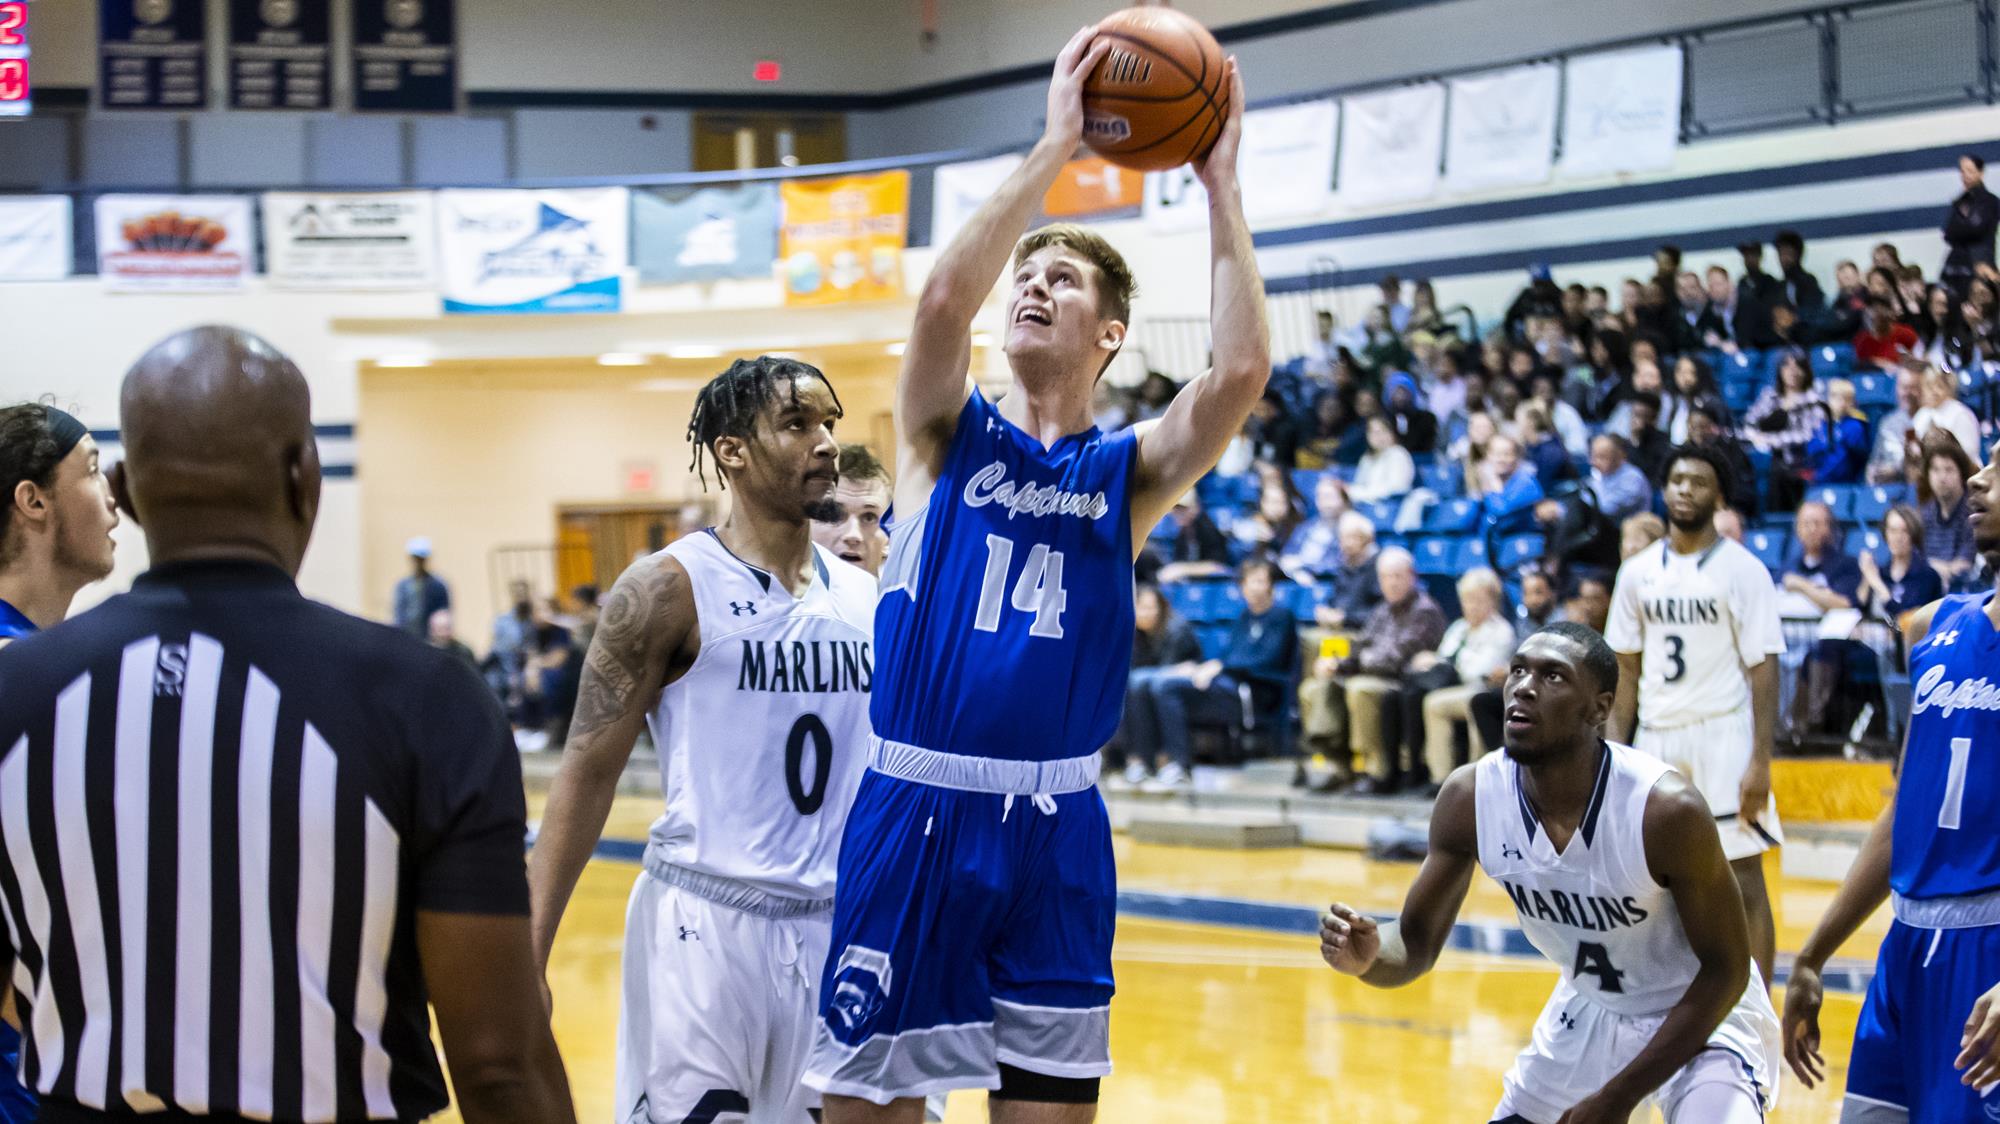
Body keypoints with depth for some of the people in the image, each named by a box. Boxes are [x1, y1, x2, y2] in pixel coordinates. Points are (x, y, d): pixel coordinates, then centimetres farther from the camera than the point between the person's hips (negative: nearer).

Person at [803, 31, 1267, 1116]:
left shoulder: (1128, 471, 7)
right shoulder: (948, 434, 4)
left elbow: (1241, 371, -12)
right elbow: (943, 302, -17)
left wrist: (1220, 185, -9)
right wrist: (1055, 145, -15)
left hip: (1055, 832, 1)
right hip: (915, 813, -1)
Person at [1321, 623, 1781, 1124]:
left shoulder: (1667, 808, -31)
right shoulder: (1470, 797, -18)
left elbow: (1725, 969, -21)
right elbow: (1416, 942, -7)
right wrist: (1367, 957, -32)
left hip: (1703, 1017, -5)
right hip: (1588, 1013, 5)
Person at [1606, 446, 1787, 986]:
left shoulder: (1742, 569, -6)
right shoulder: (1638, 572, 8)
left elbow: (1764, 670, -9)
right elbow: (1627, 669, 12)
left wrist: (1760, 761, -15)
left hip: (1722, 734, -5)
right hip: (1656, 738, 5)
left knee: (1744, 882, -3)